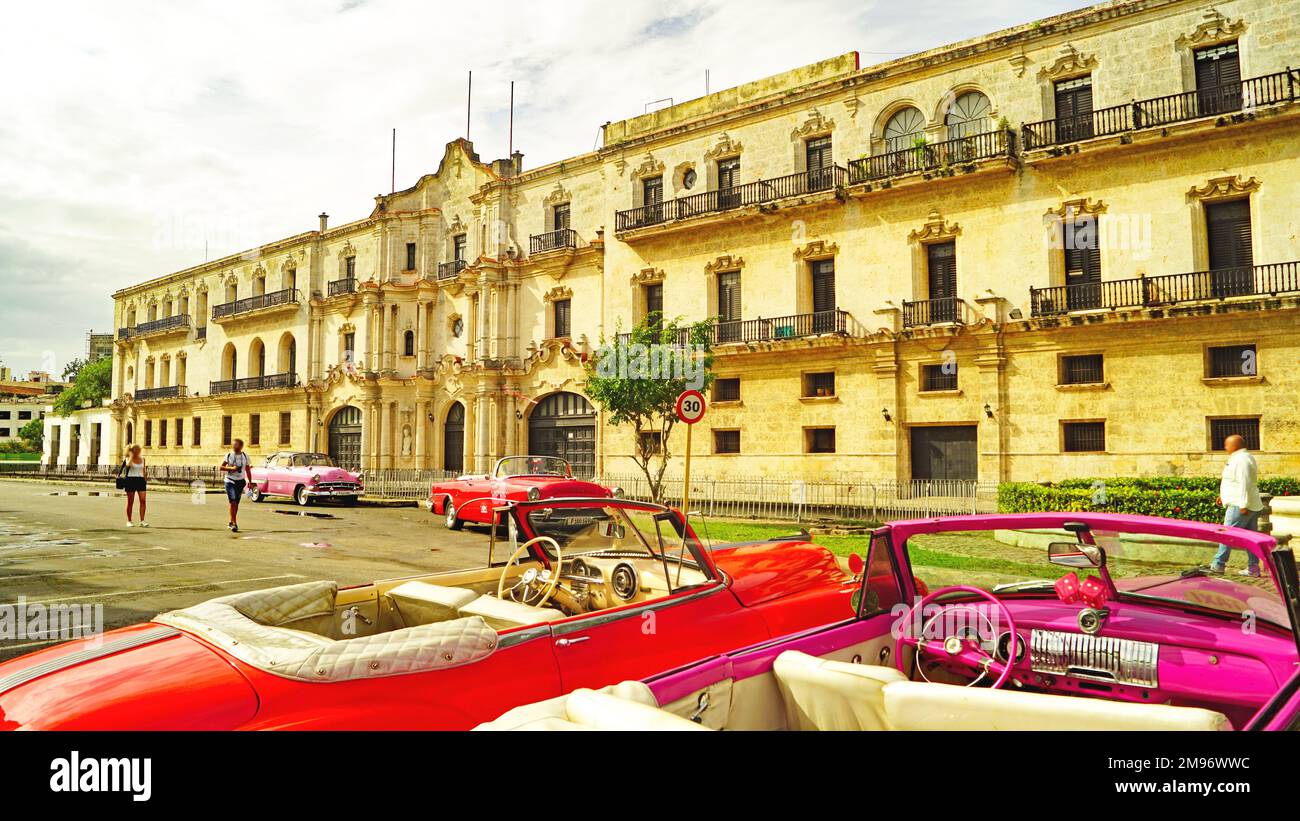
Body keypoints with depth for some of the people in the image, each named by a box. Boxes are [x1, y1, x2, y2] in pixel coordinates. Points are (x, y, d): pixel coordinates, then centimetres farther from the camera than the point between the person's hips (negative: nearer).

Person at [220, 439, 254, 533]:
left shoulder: (245, 456, 6)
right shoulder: (229, 455, 0)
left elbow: (248, 470, 9)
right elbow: (221, 467, 1)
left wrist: (250, 481, 3)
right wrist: (231, 468, -16)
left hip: (240, 481, 3)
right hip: (230, 481, -3)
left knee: (236, 503, 8)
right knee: (233, 502, -13)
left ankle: (231, 522, 23)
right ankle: (234, 524, -15)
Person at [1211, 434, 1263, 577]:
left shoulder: (1240, 460, -16)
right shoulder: (1245, 457, 18)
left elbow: (1244, 483, -24)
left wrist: (1243, 504, -26)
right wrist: (1224, 495, 27)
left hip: (1239, 506, -11)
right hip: (1253, 506, 11)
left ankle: (1218, 565, -4)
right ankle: (1253, 568, 11)